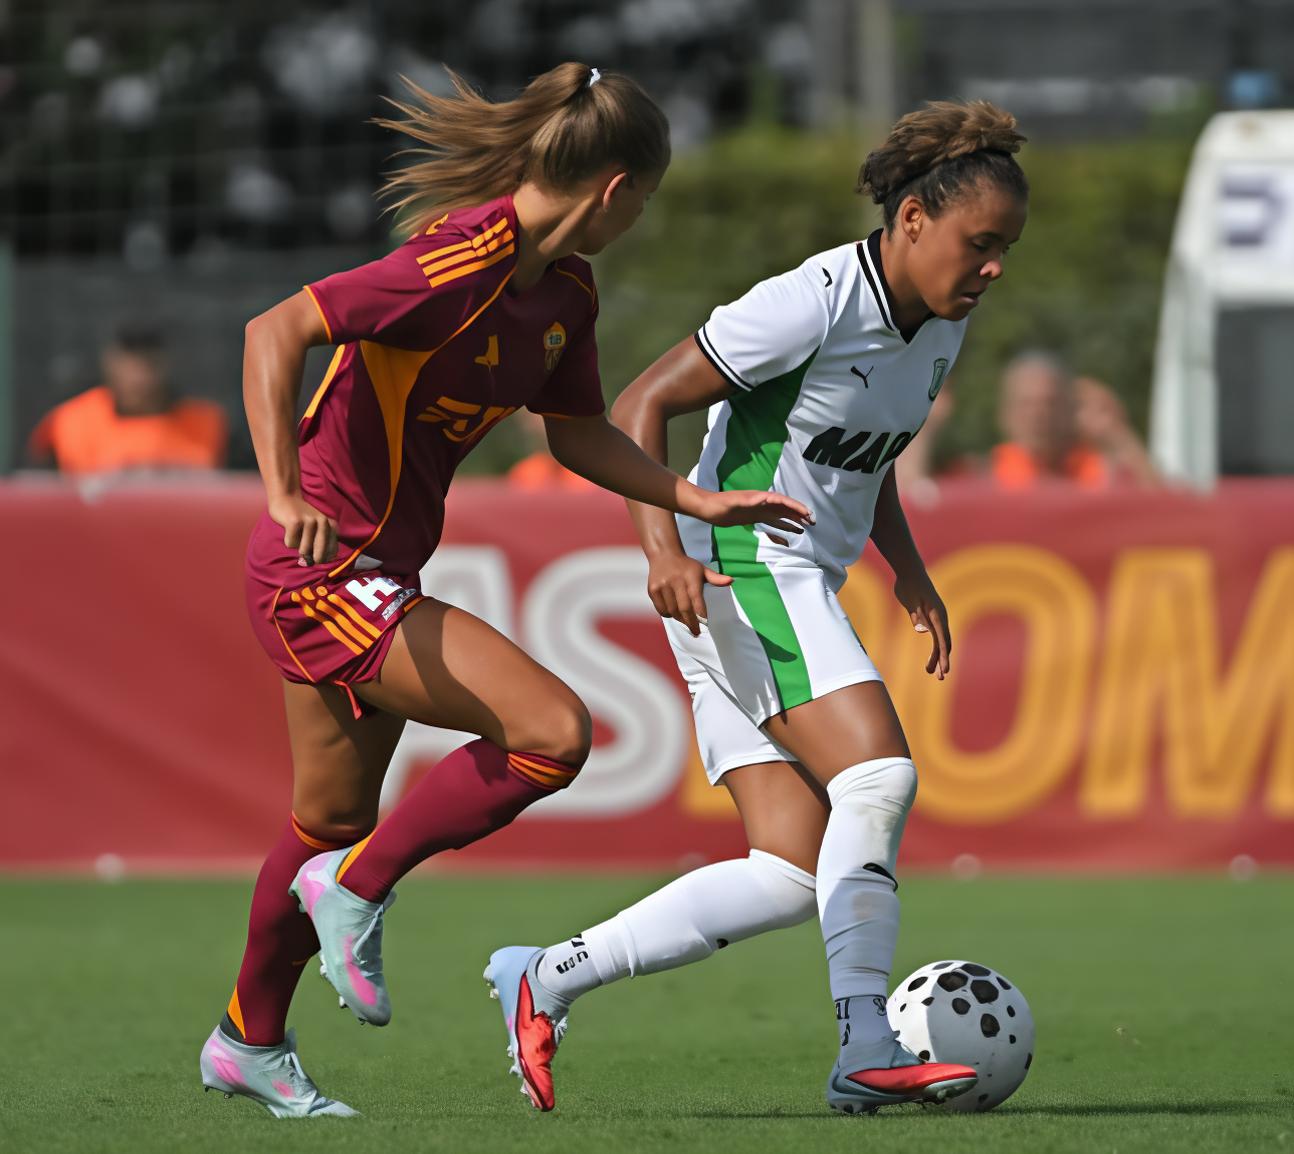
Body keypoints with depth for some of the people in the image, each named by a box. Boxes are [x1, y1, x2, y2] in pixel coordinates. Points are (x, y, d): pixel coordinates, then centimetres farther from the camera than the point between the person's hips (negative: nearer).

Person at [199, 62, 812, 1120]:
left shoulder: (567, 294, 5)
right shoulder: (461, 267, -24)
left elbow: (578, 432, 20)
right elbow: (275, 332, -27)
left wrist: (701, 502, 10)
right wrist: (286, 496, -36)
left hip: (371, 577, 10)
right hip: (326, 569, -10)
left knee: (334, 822, 22)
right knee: (553, 730, -18)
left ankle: (249, 1044, 39)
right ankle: (359, 887, -1)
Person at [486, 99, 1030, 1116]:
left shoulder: (940, 326, 9)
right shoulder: (812, 303, -17)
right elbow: (642, 405, -15)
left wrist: (908, 570, 12)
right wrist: (663, 545, -26)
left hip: (806, 591, 9)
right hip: (741, 574, -9)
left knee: (792, 879, -1)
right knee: (878, 772, -24)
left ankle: (546, 979, 6)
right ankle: (866, 1050, -25)